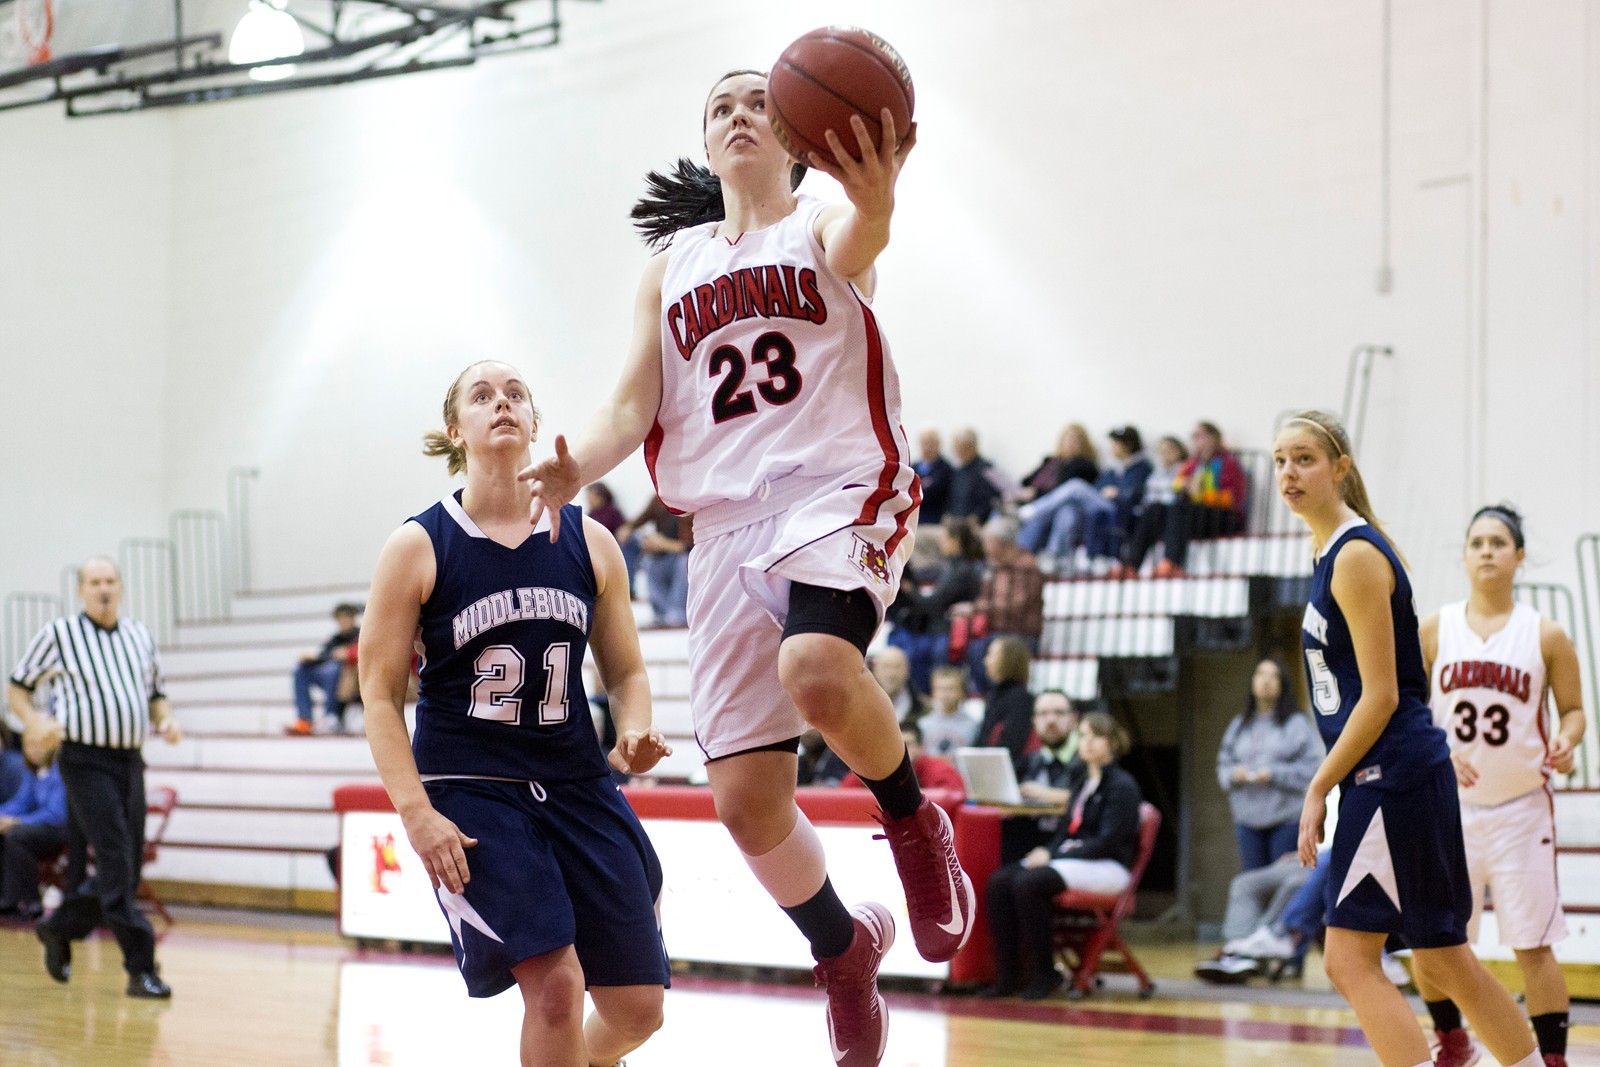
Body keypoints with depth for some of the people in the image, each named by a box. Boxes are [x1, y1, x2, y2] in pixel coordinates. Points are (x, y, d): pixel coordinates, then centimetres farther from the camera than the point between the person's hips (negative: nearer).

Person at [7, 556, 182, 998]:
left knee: (126, 871, 9)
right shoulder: (59, 634, 0)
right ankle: (141, 968, -14)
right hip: (86, 760, -6)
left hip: (130, 761, 6)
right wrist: (34, 722, -12)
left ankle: (58, 929, 33)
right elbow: (16, 687, 7)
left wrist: (165, 720, 3)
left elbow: (155, 692, 25)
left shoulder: (140, 637, 13)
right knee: (114, 864, -14)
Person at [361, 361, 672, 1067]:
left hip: (577, 783, 4)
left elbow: (625, 671, 13)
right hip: (467, 787, -4)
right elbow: (380, 694, -3)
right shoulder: (418, 547, -4)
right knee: (555, 984, -21)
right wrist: (416, 812, -14)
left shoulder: (590, 543, 5)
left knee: (638, 1006, 4)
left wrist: (635, 732, -9)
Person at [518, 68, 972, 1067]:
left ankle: (915, 822, -8)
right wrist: (577, 468, -10)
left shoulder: (824, 227, 8)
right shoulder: (674, 265, 20)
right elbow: (635, 405, 12)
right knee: (747, 802, -3)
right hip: (728, 523, 4)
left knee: (816, 667, -37)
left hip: (840, 489, -4)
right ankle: (844, 949, 24)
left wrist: (876, 197, -44)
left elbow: (859, 236, -19)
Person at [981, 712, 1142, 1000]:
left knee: (1028, 883, -31)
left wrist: (1055, 855, -19)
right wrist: (1047, 851, -1)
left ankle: (1044, 974, -20)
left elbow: (1108, 841, -15)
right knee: (999, 881, -14)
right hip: (1070, 856, 8)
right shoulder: (1084, 782, 20)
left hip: (1107, 867, -8)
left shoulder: (1122, 786, -6)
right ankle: (1008, 976, -16)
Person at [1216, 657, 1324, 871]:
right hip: (1247, 819, 4)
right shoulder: (1238, 725, 15)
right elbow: (1223, 764, 16)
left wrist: (1273, 774, -15)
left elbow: (1311, 768, -7)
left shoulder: (1298, 724, -1)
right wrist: (1234, 774, -6)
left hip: (1287, 820, -4)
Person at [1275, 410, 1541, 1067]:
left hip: (1393, 777, -10)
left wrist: (1318, 789, -14)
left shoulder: (1357, 556, -14)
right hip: (1382, 782, 10)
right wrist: (1331, 783, 20)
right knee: (1443, 963, 14)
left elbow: (1381, 697, -17)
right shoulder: (1331, 551, 14)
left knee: (1349, 960, -11)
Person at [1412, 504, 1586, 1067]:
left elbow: (1573, 709, 7)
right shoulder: (1434, 630, 3)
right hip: (1449, 806, 2)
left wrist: (1566, 741, -15)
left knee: (1532, 945, -4)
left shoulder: (1545, 636, 0)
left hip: (1520, 808, -2)